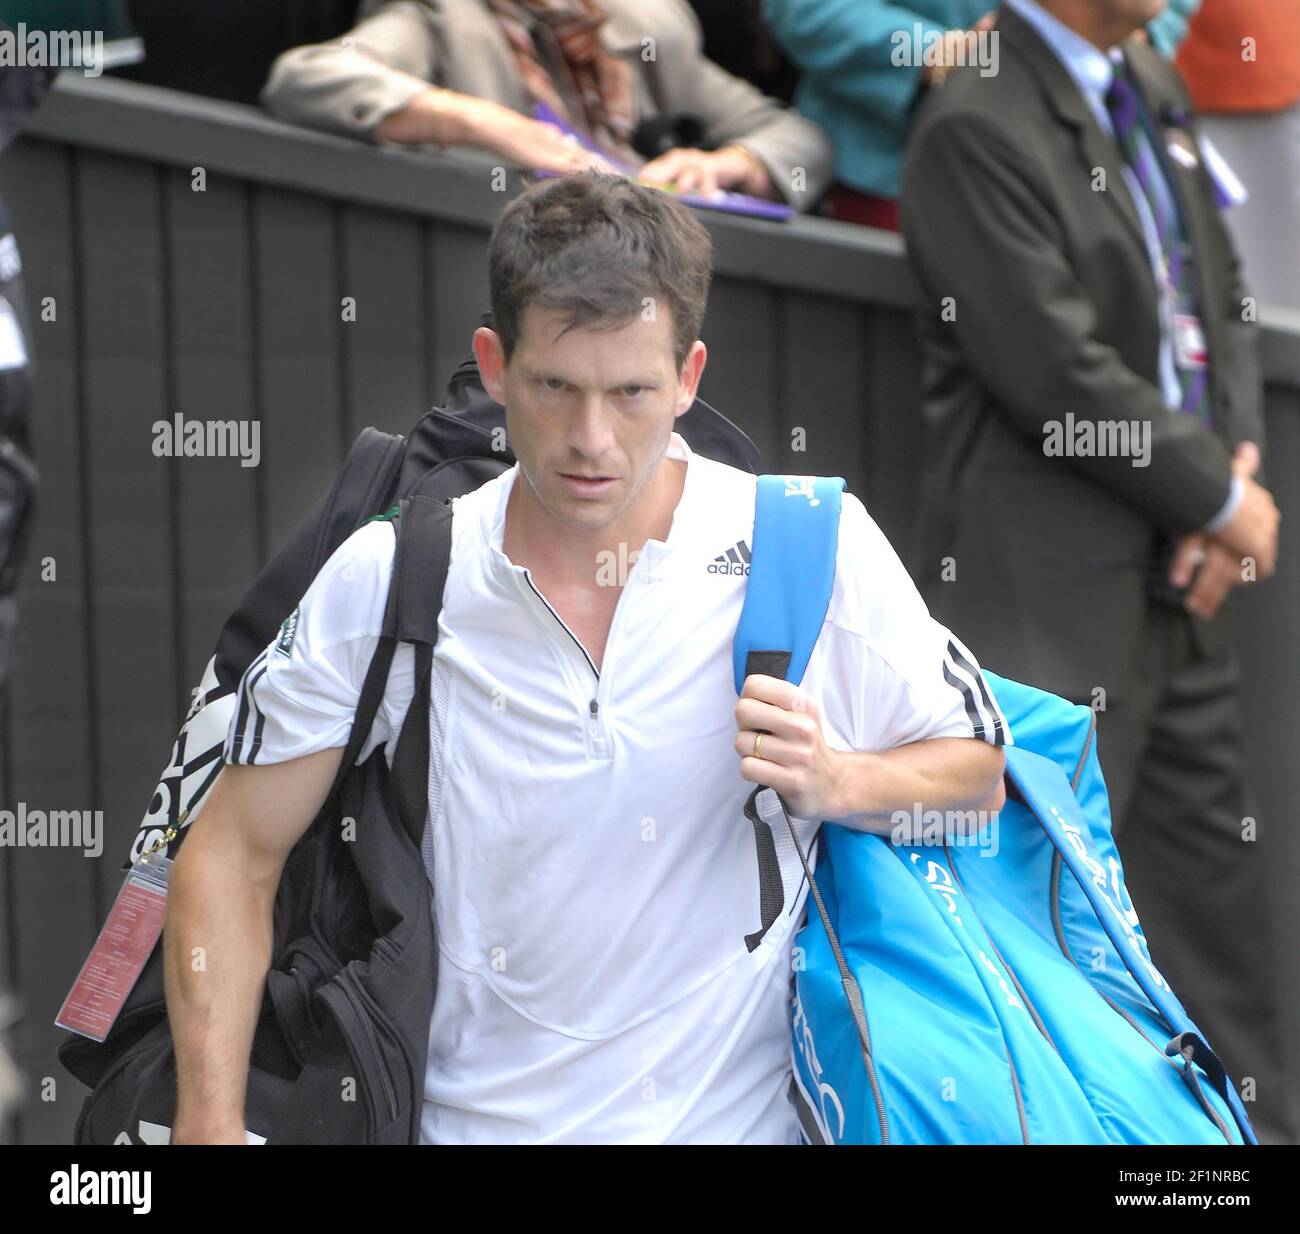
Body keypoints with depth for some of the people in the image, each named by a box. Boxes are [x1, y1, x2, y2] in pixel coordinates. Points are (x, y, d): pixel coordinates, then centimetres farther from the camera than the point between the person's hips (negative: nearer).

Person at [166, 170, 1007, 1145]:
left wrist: (838, 783, -12)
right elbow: (234, 852, 4)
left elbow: (979, 772, 10)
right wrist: (212, 1126, -6)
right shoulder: (382, 581, -2)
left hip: (735, 1117, 1)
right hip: (474, 1118, -1)